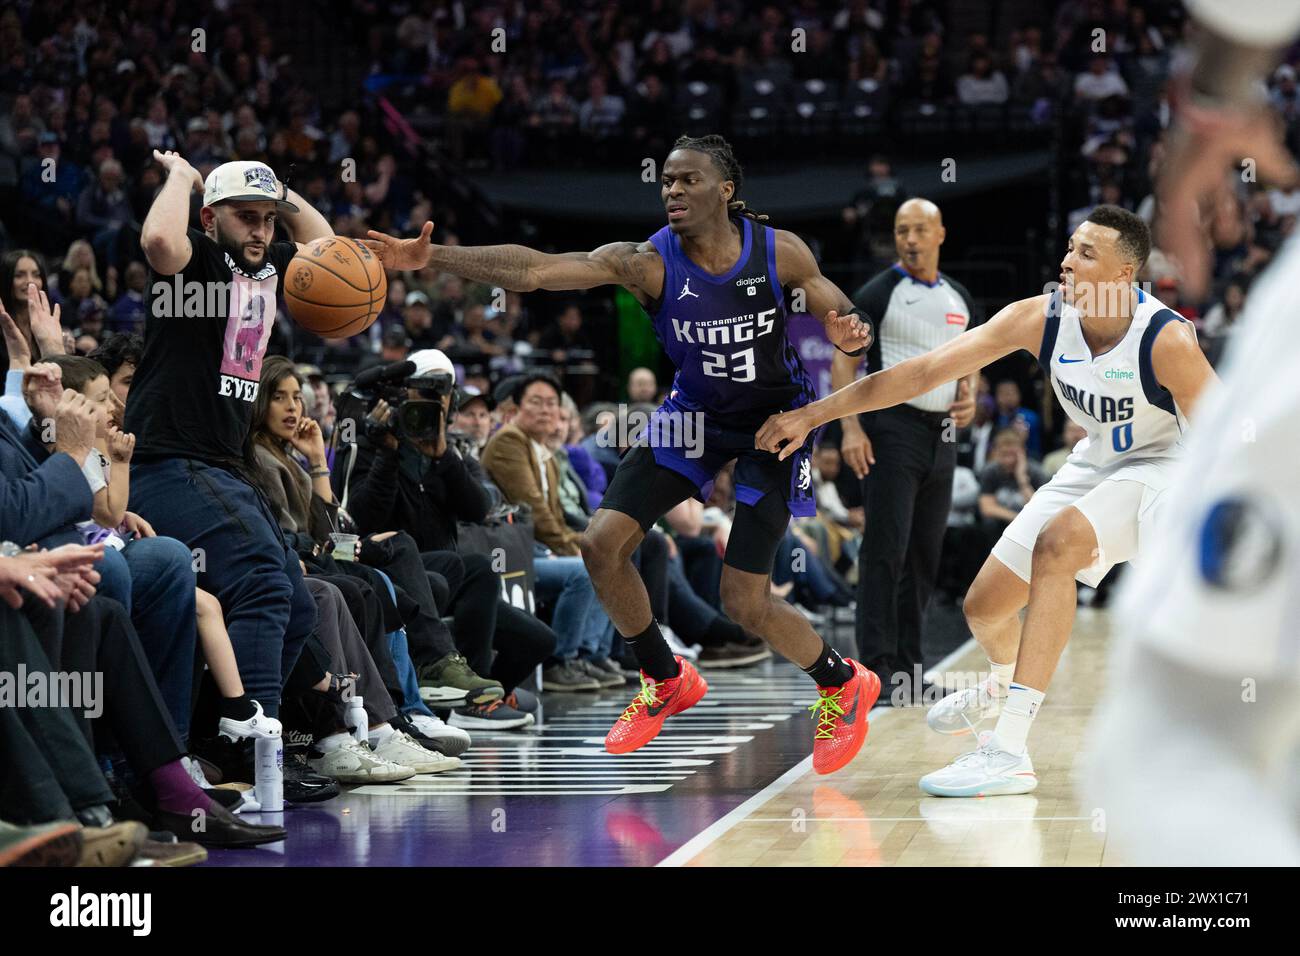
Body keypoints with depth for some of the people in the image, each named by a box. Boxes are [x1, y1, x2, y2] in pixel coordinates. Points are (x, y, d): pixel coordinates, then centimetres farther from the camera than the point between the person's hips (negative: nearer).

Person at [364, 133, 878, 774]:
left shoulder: (781, 253, -21)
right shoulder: (648, 263, -22)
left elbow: (836, 310, -3)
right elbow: (532, 270, -32)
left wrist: (848, 332, -29)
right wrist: (431, 258, -45)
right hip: (695, 409, 3)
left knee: (744, 603, -9)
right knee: (602, 543, -9)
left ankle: (843, 685, 21)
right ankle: (666, 683, 16)